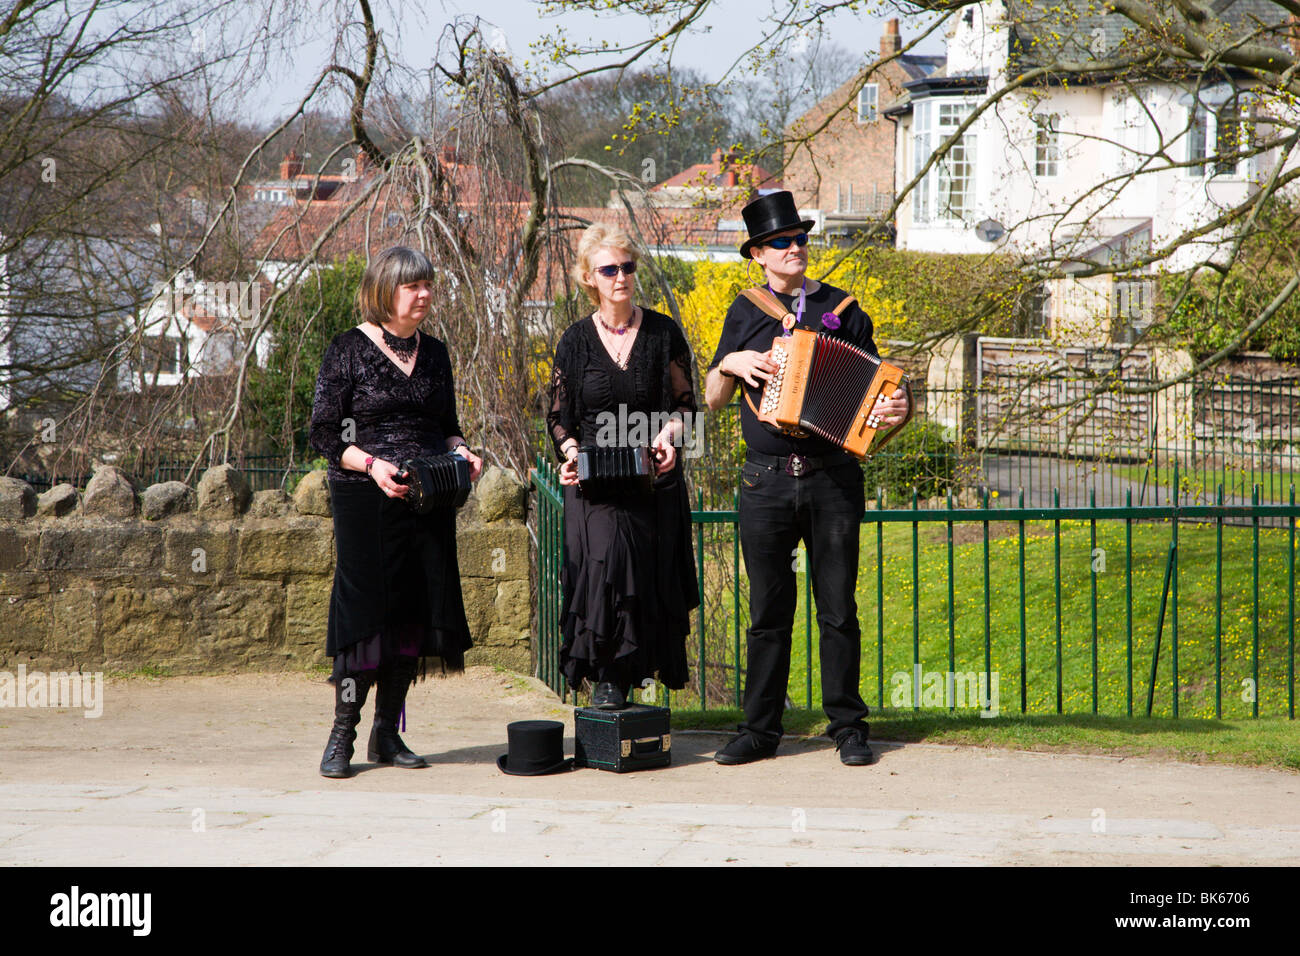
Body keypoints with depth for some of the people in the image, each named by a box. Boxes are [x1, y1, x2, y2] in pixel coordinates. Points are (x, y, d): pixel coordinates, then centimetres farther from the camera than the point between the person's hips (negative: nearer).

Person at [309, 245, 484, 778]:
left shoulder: (434, 353, 13)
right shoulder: (349, 350, -3)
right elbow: (323, 434, -5)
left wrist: (462, 453, -2)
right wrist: (372, 464, -19)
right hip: (365, 499, -5)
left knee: (415, 611, 4)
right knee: (365, 609, -8)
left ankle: (387, 733, 14)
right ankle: (342, 734, 1)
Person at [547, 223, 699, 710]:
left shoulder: (663, 333, 5)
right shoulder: (576, 340, 6)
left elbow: (685, 400, 10)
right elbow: (558, 415, 11)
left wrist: (668, 433, -9)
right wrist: (570, 451, -8)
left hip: (653, 473, 1)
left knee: (649, 570, -6)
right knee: (605, 554, -20)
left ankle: (627, 671, 7)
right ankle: (607, 674, -13)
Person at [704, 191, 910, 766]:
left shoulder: (842, 310, 8)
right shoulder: (746, 312, 11)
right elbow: (713, 398, 14)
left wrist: (896, 409, -11)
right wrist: (730, 363, -6)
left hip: (833, 479, -1)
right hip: (766, 481, 1)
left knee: (838, 607, 2)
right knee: (768, 611, 3)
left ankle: (847, 726, 10)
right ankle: (760, 729, 9)